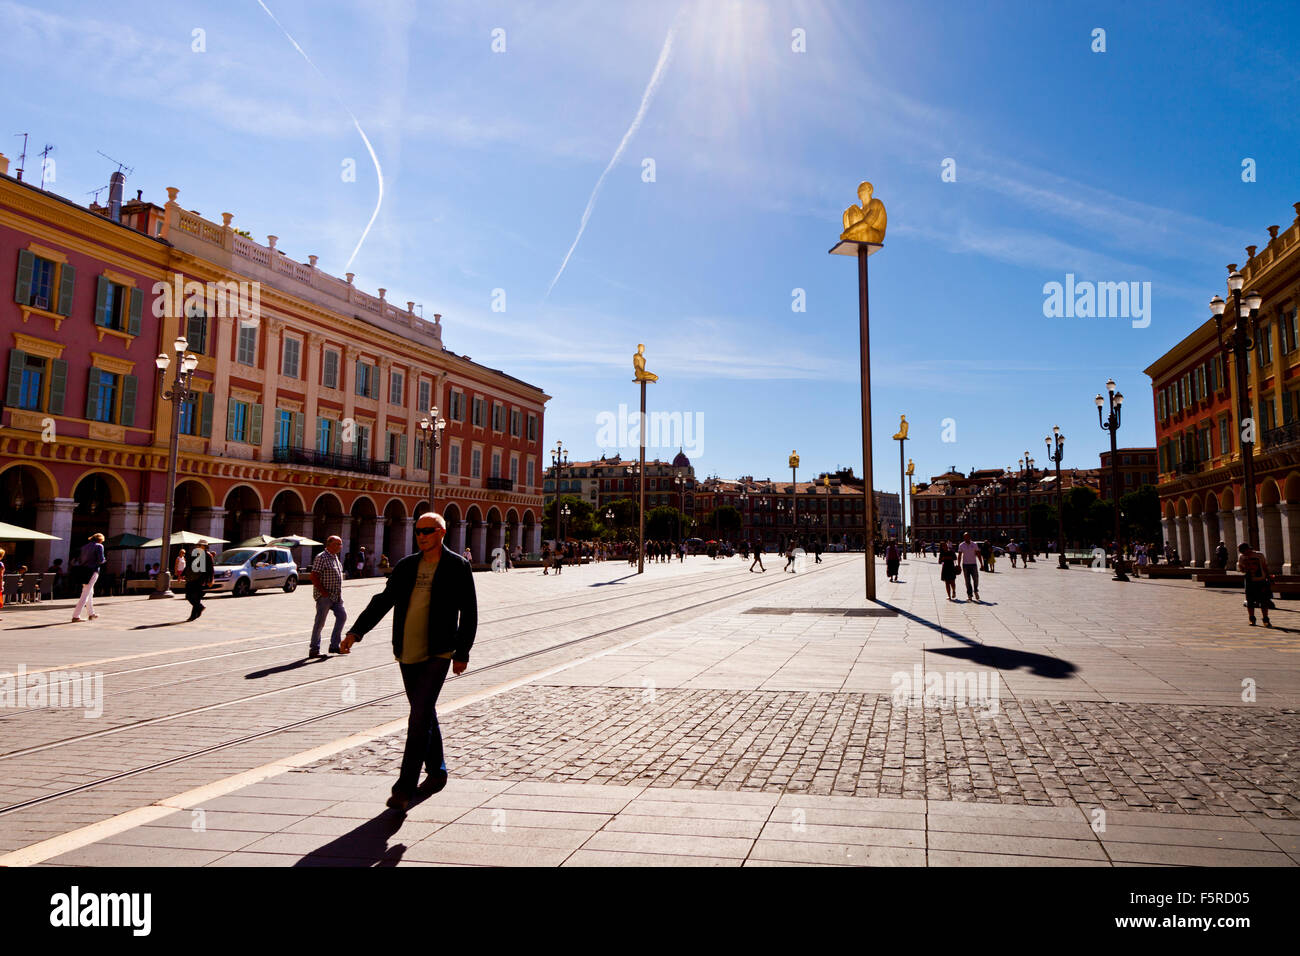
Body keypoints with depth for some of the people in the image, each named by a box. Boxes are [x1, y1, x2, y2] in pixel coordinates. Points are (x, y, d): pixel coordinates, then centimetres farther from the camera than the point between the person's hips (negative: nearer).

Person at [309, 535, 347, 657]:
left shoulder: (335, 557, 15)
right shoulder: (322, 557, -13)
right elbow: (314, 577, -18)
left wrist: (339, 593, 15)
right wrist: (323, 591, -21)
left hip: (335, 595, 9)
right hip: (324, 596, -9)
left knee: (342, 616, 7)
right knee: (320, 622, -3)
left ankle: (334, 645, 15)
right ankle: (314, 650, 5)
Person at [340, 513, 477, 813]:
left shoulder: (457, 567, -2)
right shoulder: (406, 566, 10)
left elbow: (469, 613, -1)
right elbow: (382, 601, 9)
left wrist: (462, 653, -3)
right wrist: (356, 631, -4)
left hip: (437, 655, -5)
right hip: (407, 654, 5)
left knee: (419, 718, -11)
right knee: (425, 715, 16)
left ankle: (405, 788, -7)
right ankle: (437, 771, 32)